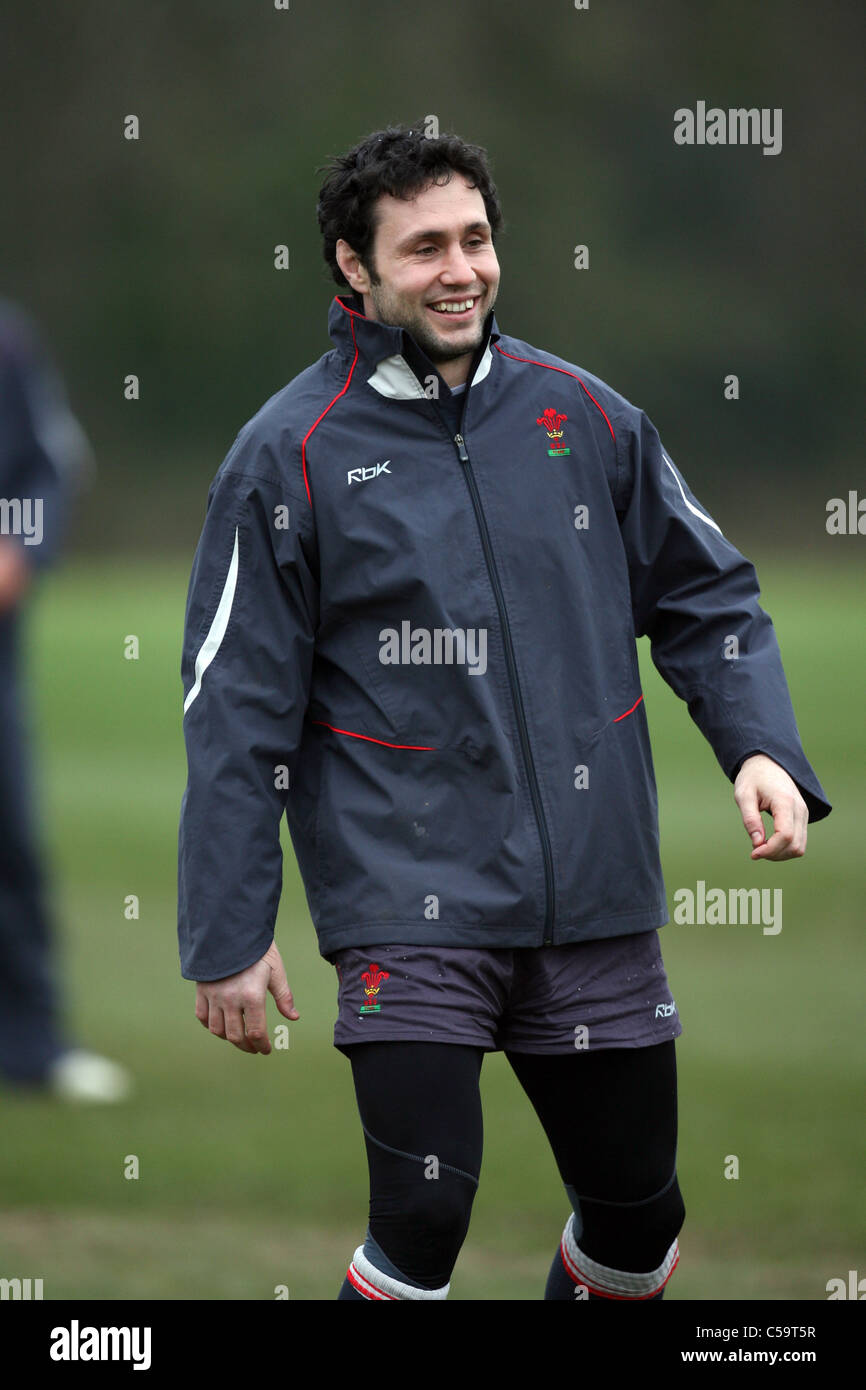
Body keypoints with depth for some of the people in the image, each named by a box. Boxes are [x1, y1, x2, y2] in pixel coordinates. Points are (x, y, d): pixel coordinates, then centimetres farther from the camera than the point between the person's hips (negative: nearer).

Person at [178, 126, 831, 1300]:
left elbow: (706, 596, 15)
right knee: (424, 1218, -15)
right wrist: (227, 936, -4)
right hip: (408, 906, -4)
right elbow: (236, 710, -2)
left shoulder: (581, 414, 7)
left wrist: (763, 748, -3)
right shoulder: (290, 454, -3)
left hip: (595, 896, 4)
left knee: (636, 1208, 11)